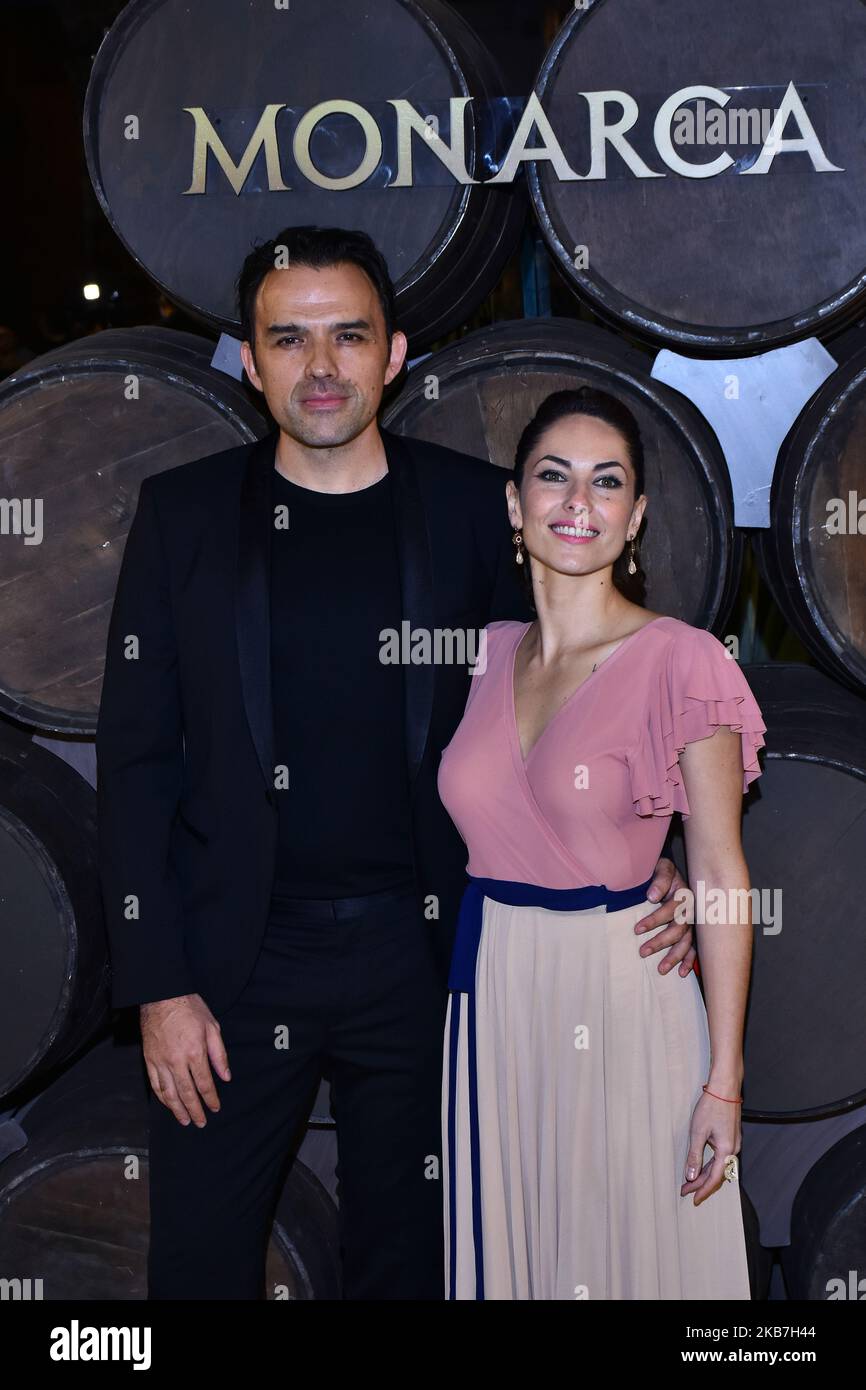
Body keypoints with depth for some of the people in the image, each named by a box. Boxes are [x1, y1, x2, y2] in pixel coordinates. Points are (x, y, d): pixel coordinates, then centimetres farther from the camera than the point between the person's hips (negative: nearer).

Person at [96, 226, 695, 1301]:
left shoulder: (469, 505, 2)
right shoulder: (185, 512, 1)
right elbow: (137, 759, 0)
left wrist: (641, 869, -7)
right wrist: (157, 984, -6)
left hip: (418, 956, 1)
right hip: (234, 964, 0)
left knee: (406, 1260, 14)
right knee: (200, 1261, 9)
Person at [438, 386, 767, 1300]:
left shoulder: (678, 659, -10)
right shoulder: (487, 655, 5)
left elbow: (720, 877, -9)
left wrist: (724, 1081, -11)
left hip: (621, 997, -4)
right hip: (491, 998, 5)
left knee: (626, 1248, 8)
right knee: (505, 1247, 15)